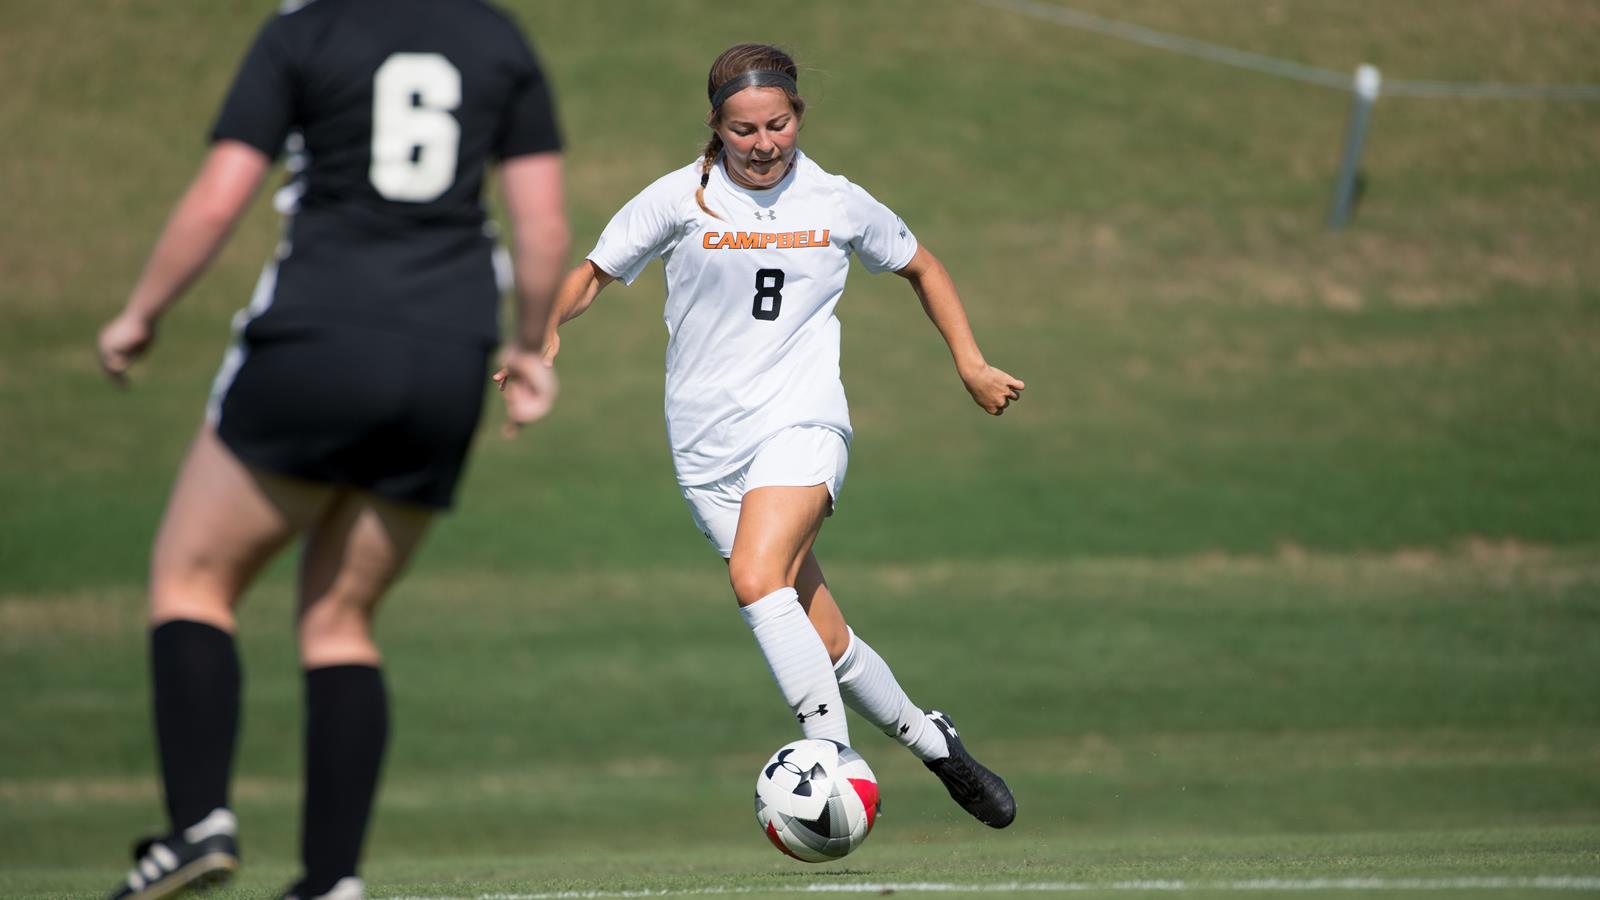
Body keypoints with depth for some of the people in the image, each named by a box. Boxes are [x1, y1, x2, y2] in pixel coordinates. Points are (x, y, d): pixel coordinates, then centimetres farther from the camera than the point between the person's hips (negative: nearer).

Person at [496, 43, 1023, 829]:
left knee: (757, 575, -30)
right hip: (709, 448, 2)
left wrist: (970, 364, 16)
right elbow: (593, 272, 6)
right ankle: (930, 742, 24)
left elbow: (920, 268, 23)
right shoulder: (682, 198, 2)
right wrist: (544, 330, -14)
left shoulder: (837, 203, 6)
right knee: (821, 642, 2)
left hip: (800, 419, -2)